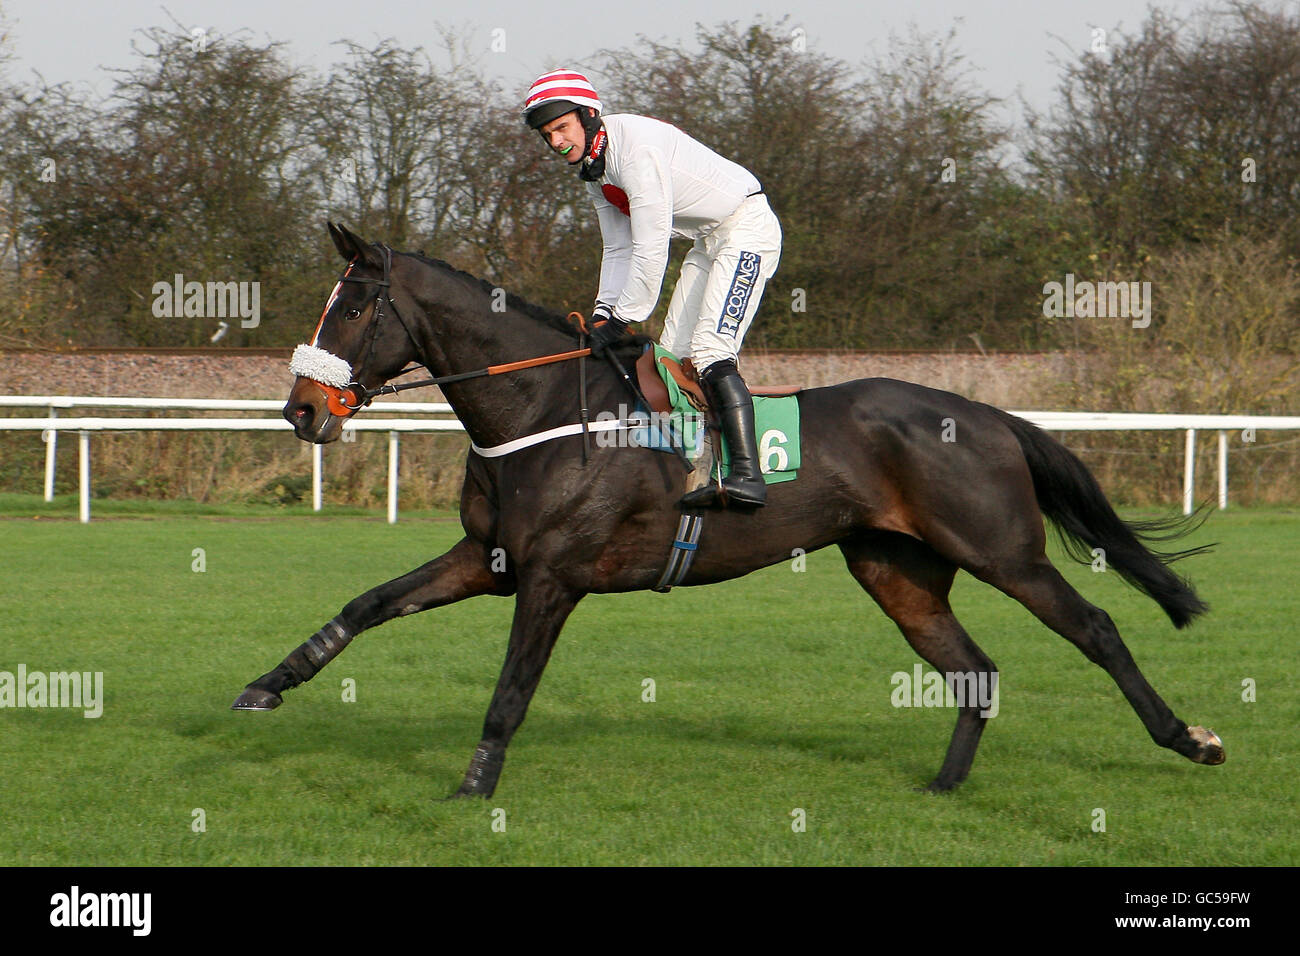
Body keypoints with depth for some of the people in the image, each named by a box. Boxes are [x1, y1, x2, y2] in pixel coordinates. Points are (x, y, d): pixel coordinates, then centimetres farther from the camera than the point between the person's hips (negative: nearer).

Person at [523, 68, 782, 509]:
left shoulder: (636, 146, -25)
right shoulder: (593, 167, 6)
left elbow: (651, 245, -27)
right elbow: (620, 249, 11)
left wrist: (623, 319, -21)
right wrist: (603, 314, -2)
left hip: (747, 227, -10)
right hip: (708, 241, 10)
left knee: (708, 349, -23)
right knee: (670, 357, 5)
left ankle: (747, 473, -31)